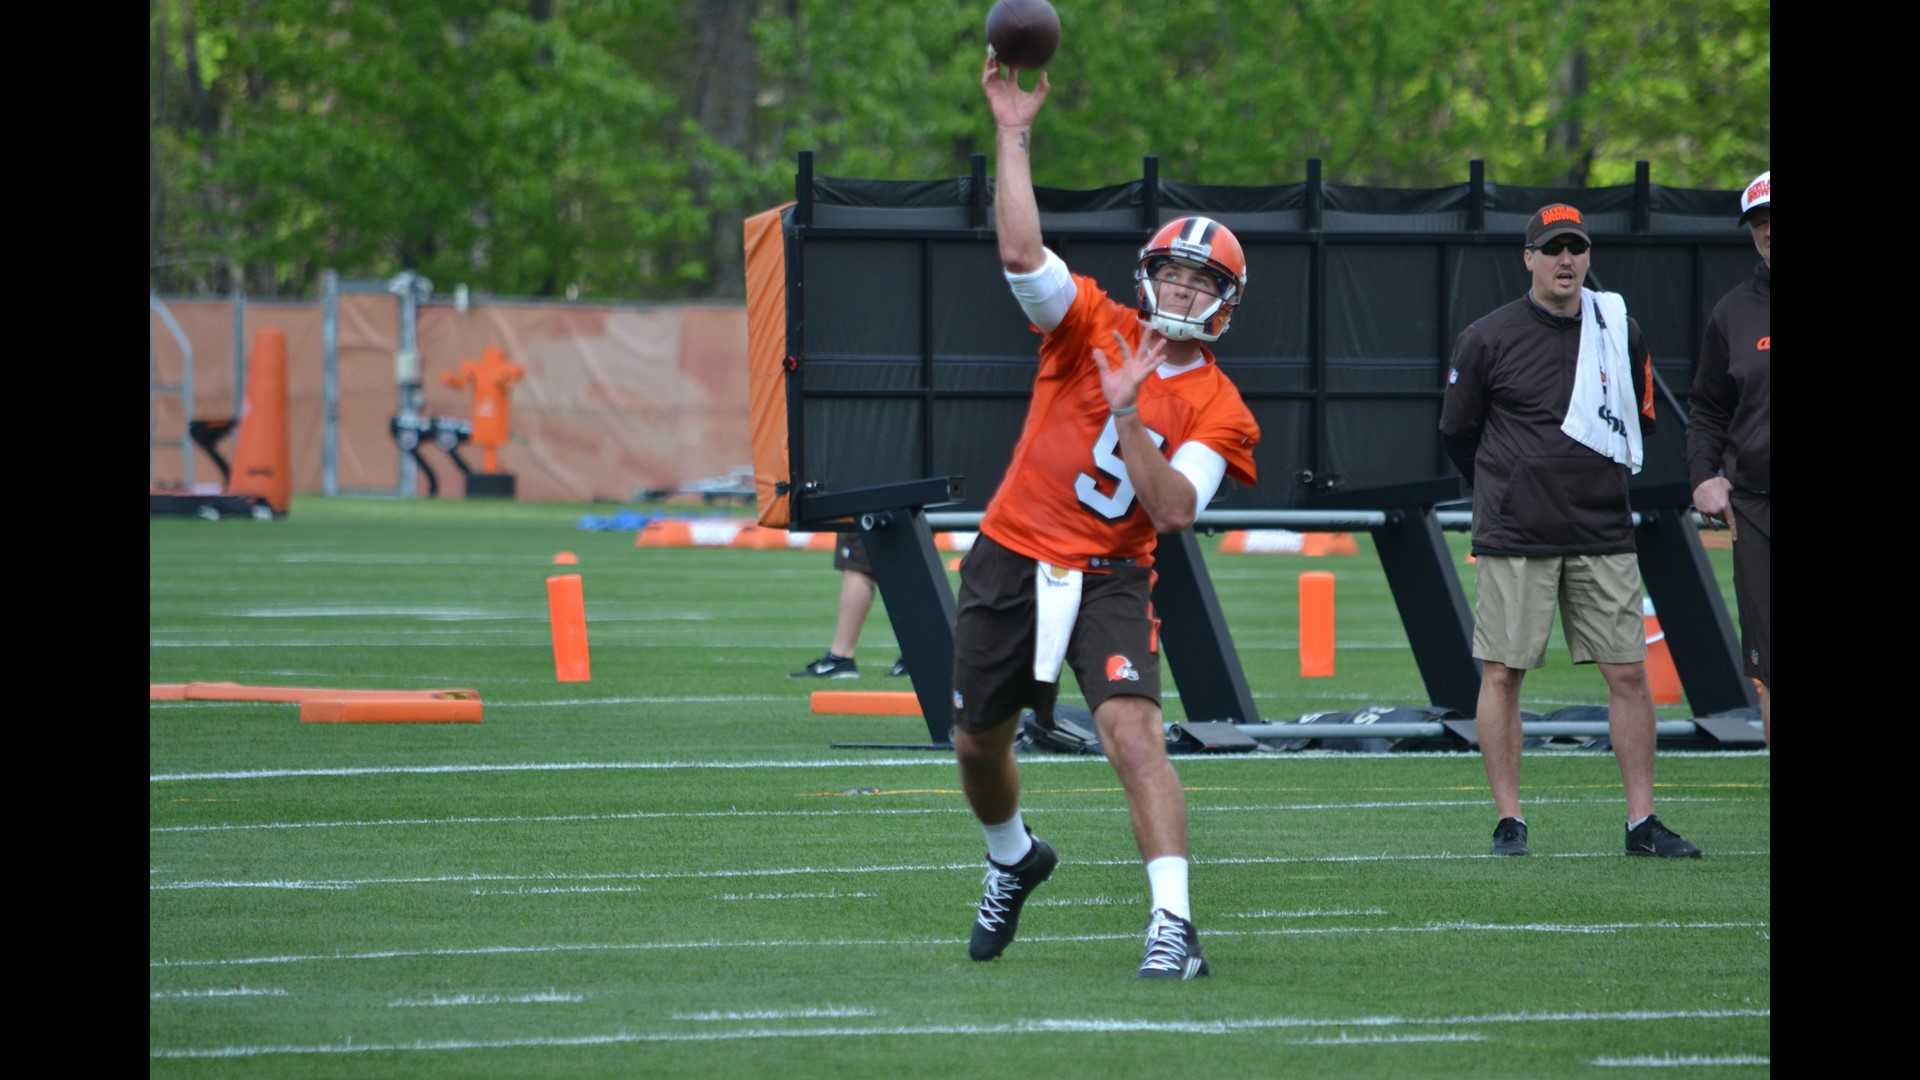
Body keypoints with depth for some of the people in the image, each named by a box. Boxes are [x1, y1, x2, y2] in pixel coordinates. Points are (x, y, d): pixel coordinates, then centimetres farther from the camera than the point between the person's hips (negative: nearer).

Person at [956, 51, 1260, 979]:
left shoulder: (1217, 412, -5)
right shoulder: (1092, 326, -3)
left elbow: (1174, 511, -18)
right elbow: (1021, 252, -18)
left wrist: (1129, 414, -27)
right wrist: (1012, 135, -23)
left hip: (1108, 581, -2)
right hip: (1011, 562, 2)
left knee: (1134, 735, -22)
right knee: (978, 745, 15)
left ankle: (1174, 926, -25)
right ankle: (1014, 860, 47)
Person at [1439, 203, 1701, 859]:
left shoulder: (1621, 335, 7)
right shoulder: (1487, 341, -3)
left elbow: (1642, 423, 20)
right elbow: (1457, 433, 8)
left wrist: (1599, 484, 13)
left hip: (1603, 537, 3)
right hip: (1514, 536, -3)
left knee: (1628, 674, -1)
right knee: (1502, 674, -2)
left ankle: (1642, 823, 4)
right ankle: (1509, 821, 6)